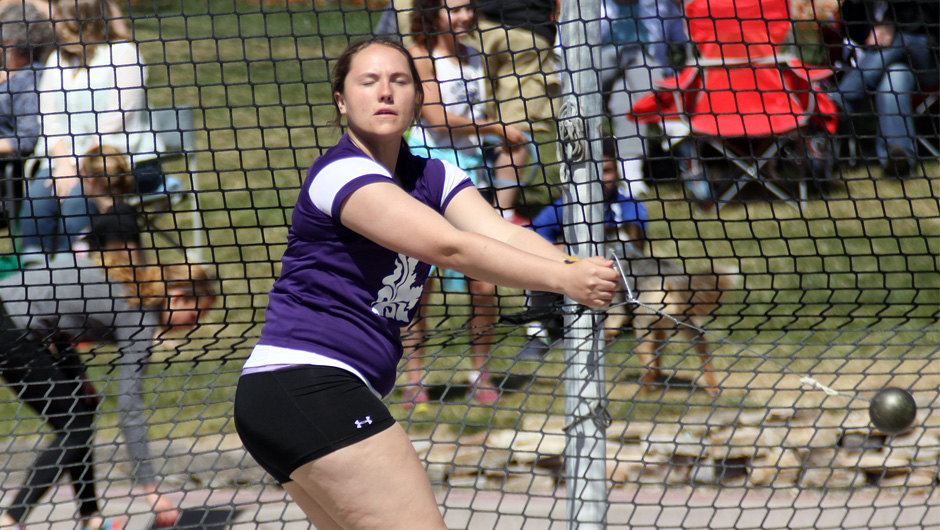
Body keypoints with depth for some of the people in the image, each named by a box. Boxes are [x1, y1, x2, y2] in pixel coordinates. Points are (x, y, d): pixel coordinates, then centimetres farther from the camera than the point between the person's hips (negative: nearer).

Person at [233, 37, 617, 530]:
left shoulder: (431, 178, 13)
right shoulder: (341, 173, -13)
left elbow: (507, 236, -5)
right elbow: (448, 247, -24)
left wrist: (583, 272, -24)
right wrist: (561, 277, -27)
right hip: (305, 382, -10)